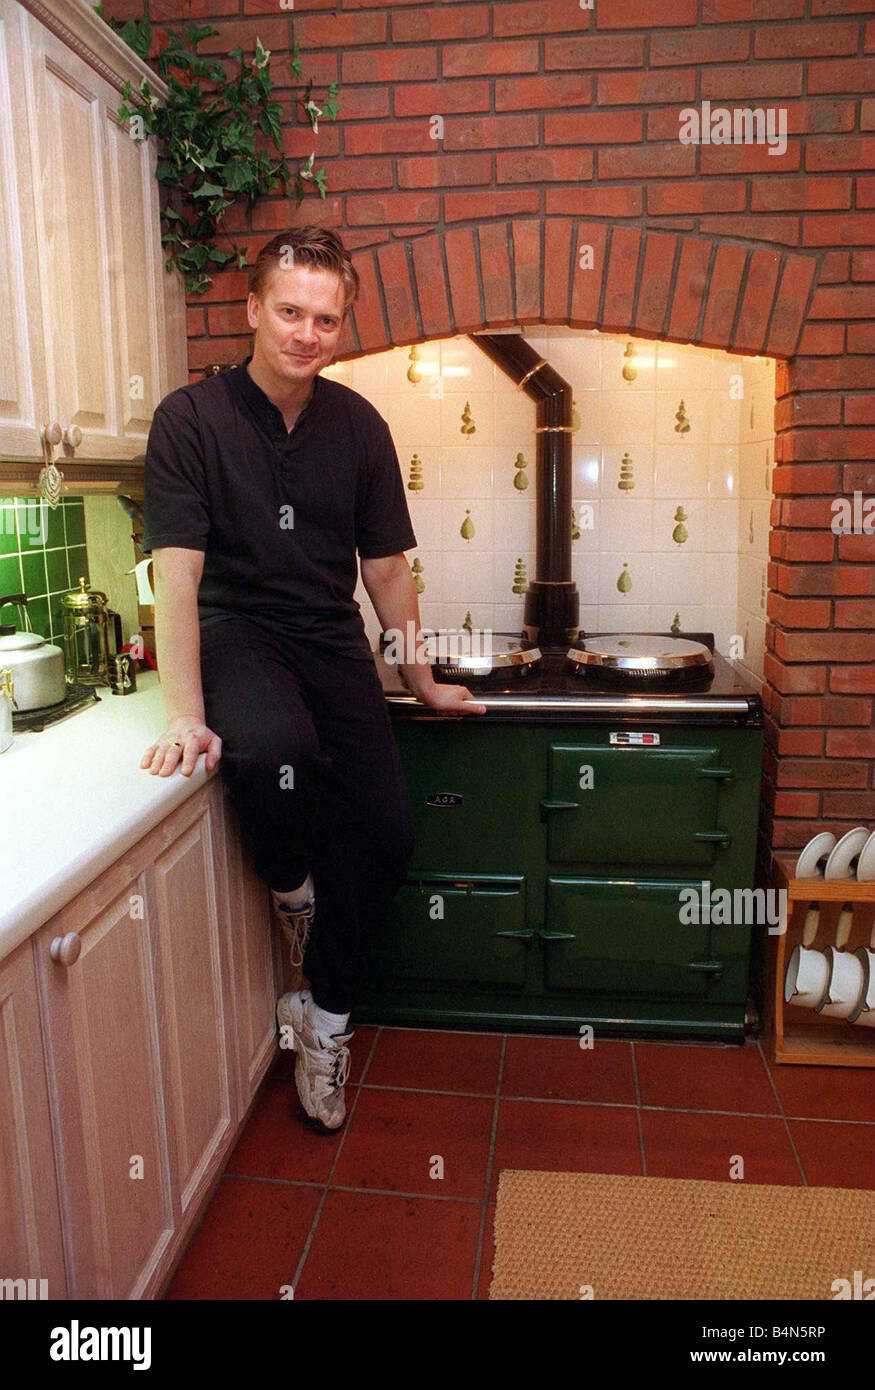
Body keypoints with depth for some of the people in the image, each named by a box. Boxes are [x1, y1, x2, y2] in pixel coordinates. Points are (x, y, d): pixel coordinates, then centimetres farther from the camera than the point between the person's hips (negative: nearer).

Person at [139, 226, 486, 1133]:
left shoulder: (359, 426, 2)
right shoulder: (191, 419, -10)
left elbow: (386, 565, 9)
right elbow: (177, 577, -16)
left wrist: (421, 680, 12)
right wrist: (186, 716, -23)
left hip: (333, 642, 4)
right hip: (237, 633, -3)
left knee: (385, 835, -7)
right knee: (271, 747, -37)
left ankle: (325, 1016, 17)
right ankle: (291, 889, -1)